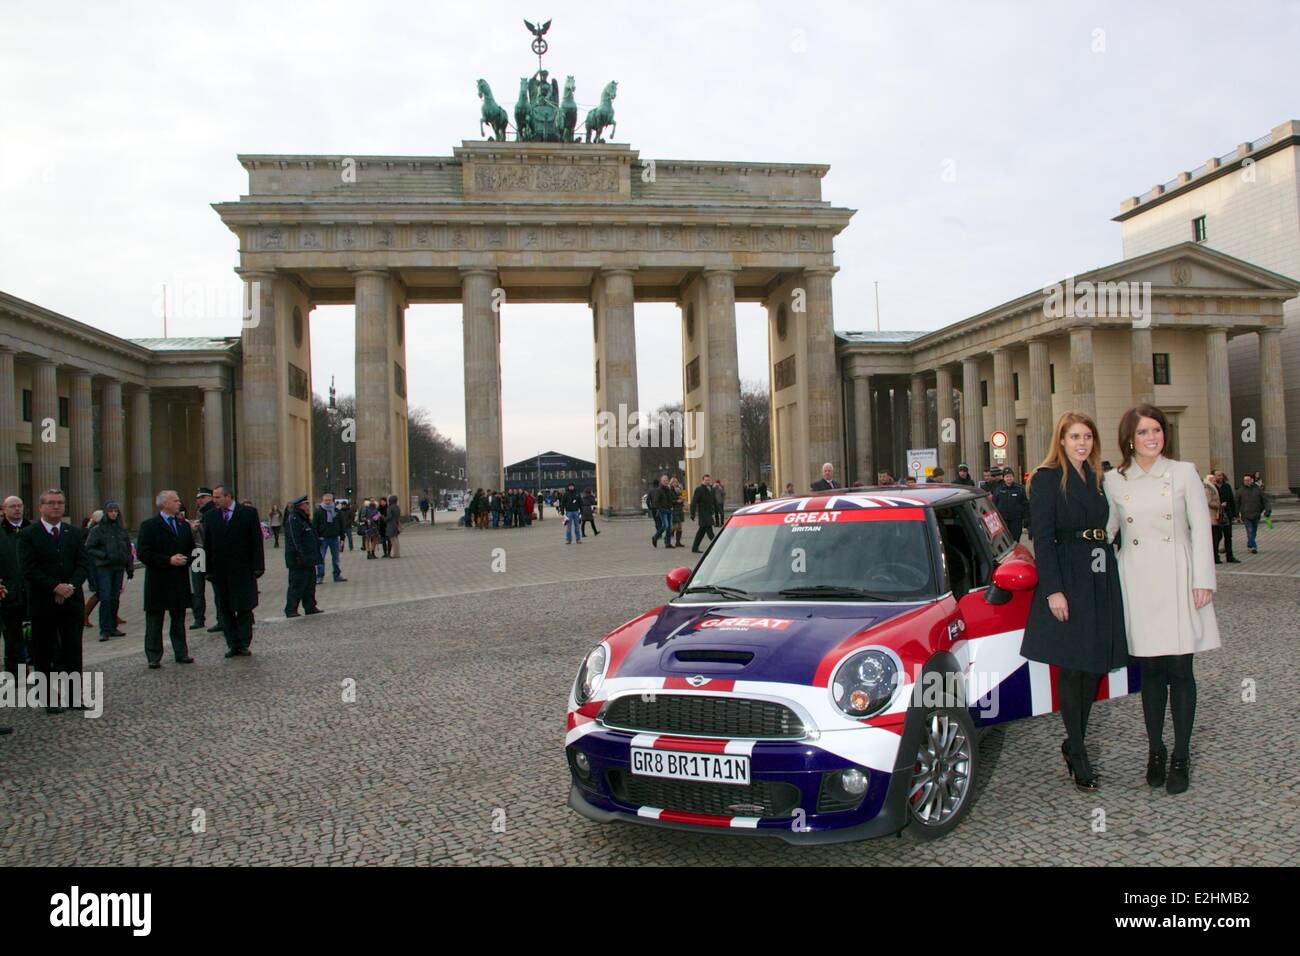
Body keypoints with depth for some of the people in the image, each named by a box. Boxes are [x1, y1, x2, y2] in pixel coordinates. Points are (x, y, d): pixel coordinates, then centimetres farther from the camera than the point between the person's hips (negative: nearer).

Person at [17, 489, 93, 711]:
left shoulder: (75, 533, 9)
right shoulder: (28, 534, -2)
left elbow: (85, 564, 3)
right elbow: (28, 569, -10)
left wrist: (71, 586, -13)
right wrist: (56, 587, -17)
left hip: (73, 601, 3)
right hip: (43, 602, -3)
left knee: (73, 651, 5)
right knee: (43, 653, 4)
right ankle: (50, 698, 12)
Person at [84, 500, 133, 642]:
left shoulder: (121, 530, 12)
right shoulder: (97, 530, -2)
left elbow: (128, 549, 16)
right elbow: (88, 548, -3)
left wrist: (130, 568, 11)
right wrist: (104, 555, -14)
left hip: (119, 568, 5)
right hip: (104, 568, -4)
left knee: (115, 599, 7)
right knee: (106, 599, -10)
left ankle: (113, 627, 14)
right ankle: (104, 630, -6)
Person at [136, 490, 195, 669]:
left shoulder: (184, 525, 13)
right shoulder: (149, 525, -5)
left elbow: (192, 549, 18)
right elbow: (143, 554, -12)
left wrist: (185, 560, -3)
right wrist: (168, 560, -18)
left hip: (180, 581, 5)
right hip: (158, 582, -5)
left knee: (179, 620, 11)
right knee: (154, 622, 3)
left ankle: (181, 653, 17)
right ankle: (154, 657, 9)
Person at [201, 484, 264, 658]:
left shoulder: (248, 513, -3)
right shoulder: (210, 516, 6)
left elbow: (256, 541, -4)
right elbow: (207, 545, 7)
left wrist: (257, 566, -9)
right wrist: (209, 569, 1)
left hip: (243, 571, -3)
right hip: (220, 571, 3)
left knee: (244, 608, 2)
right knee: (225, 609, 7)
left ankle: (244, 644, 10)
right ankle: (232, 644, 14)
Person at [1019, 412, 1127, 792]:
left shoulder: (1095, 478, 15)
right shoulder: (1046, 479, -6)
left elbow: (1103, 529, 18)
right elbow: (1042, 537, -12)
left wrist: (1109, 582, 10)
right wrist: (1053, 590, -18)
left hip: (1100, 581, 7)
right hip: (1068, 580, -7)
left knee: (1096, 664, 10)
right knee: (1073, 668, -1)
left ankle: (1074, 742, 23)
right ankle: (1078, 756, 8)